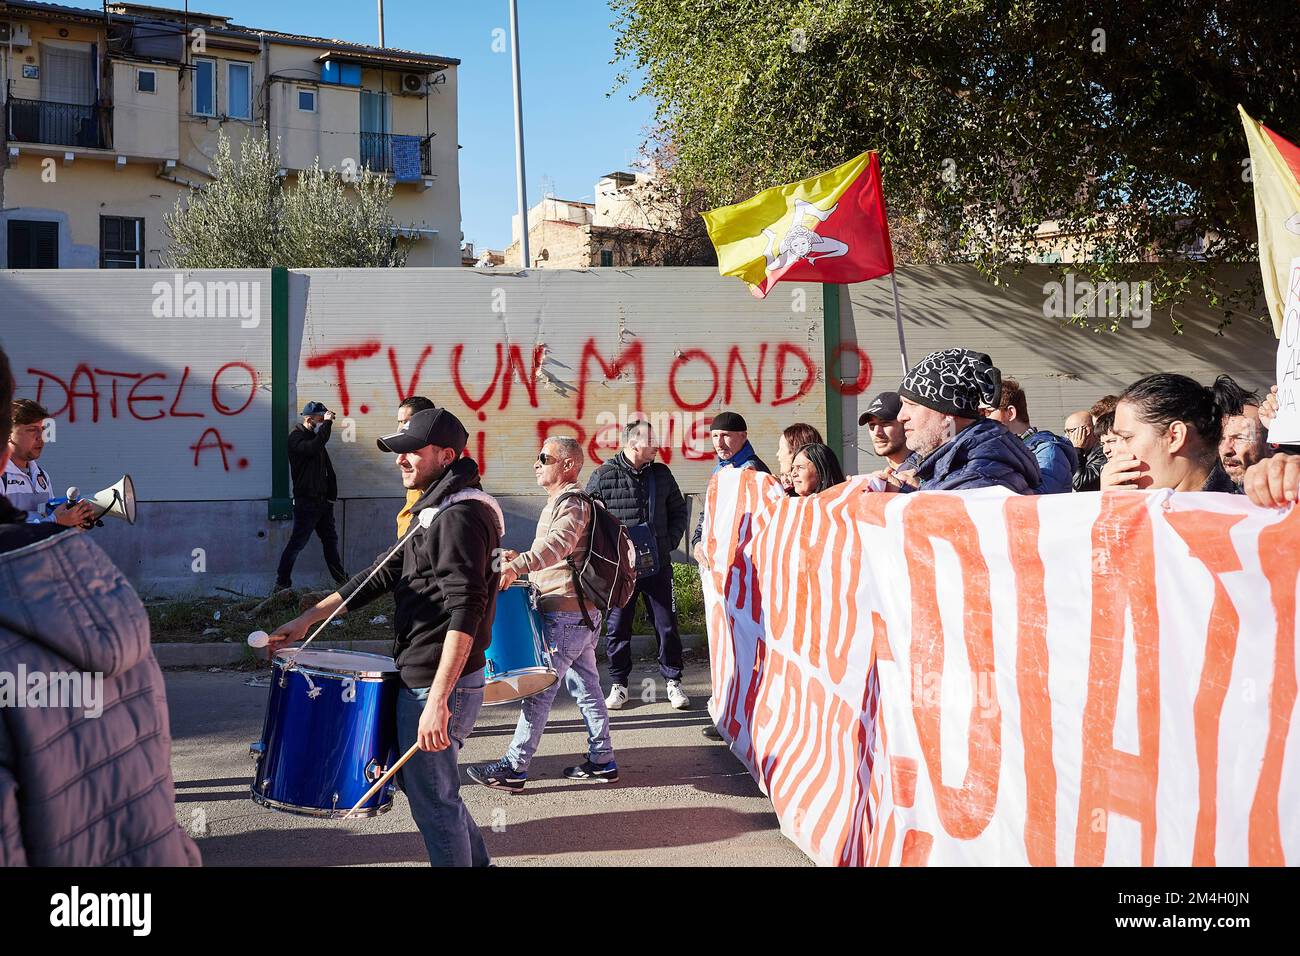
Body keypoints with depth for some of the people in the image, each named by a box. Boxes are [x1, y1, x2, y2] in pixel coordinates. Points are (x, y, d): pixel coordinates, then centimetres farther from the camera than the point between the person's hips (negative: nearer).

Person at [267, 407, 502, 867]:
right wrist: (307, 619, 12)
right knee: (419, 782, 23)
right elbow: (383, 573, 17)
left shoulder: (462, 515, -19)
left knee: (432, 800, 0)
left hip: (438, 685, -11)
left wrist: (438, 700, -31)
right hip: (419, 676, 11)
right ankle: (476, 861, 35)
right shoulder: (437, 510, 14)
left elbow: (465, 612, -27)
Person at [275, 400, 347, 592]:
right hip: (306, 501, -9)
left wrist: (331, 494, 16)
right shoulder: (297, 437, -10)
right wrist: (327, 423, -26)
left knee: (331, 539, 13)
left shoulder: (315, 436, 17)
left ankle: (341, 580, 21)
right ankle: (282, 583, 2)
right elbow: (312, 448, -33)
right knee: (297, 542, -5)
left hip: (323, 500, 9)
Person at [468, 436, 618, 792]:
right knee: (586, 685, 13)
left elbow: (560, 543, -35)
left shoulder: (572, 502, -14)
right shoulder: (562, 502, 19)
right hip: (583, 613, 10)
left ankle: (514, 768, -3)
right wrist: (522, 559, 14)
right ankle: (602, 761, 19)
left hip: (564, 613, -10)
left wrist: (517, 566, -46)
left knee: (540, 689, -7)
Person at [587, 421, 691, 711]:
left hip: (658, 564, 3)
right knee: (618, 627, 6)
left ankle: (673, 681, 19)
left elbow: (678, 510, 17)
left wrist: (670, 543, 5)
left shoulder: (662, 474, 5)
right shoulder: (603, 476, -6)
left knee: (667, 625, 6)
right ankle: (619, 684, 20)